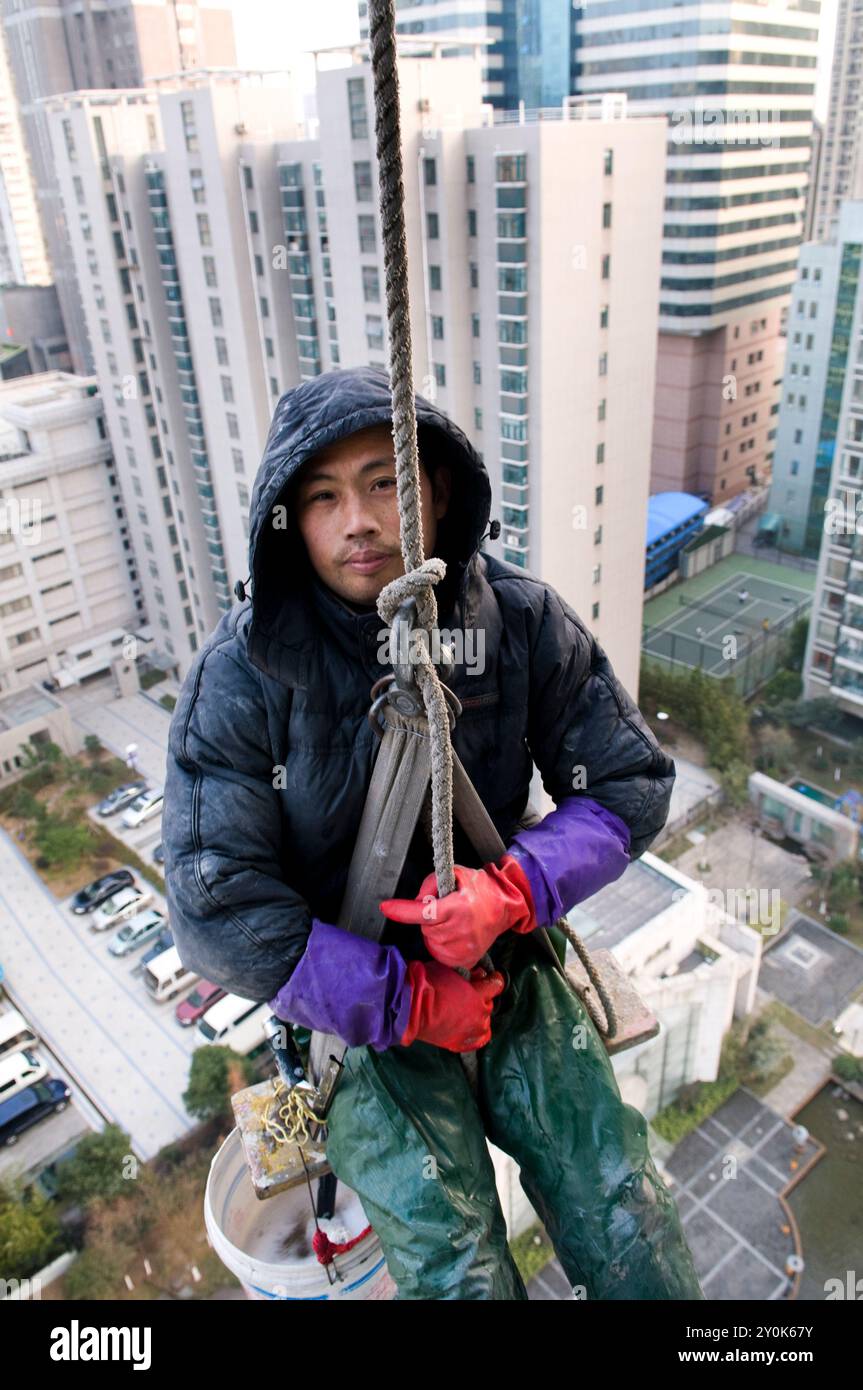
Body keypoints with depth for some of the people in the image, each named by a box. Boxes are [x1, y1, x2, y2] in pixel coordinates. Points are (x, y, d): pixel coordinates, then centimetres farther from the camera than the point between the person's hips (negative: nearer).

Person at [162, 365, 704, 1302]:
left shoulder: (523, 621, -10)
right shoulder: (242, 673, -18)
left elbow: (631, 783, -4)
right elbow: (218, 908, -18)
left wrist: (515, 887, -22)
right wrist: (409, 1001, -16)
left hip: (507, 967, 2)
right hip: (347, 1003, -2)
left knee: (638, 1246, -2)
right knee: (458, 1271, -10)